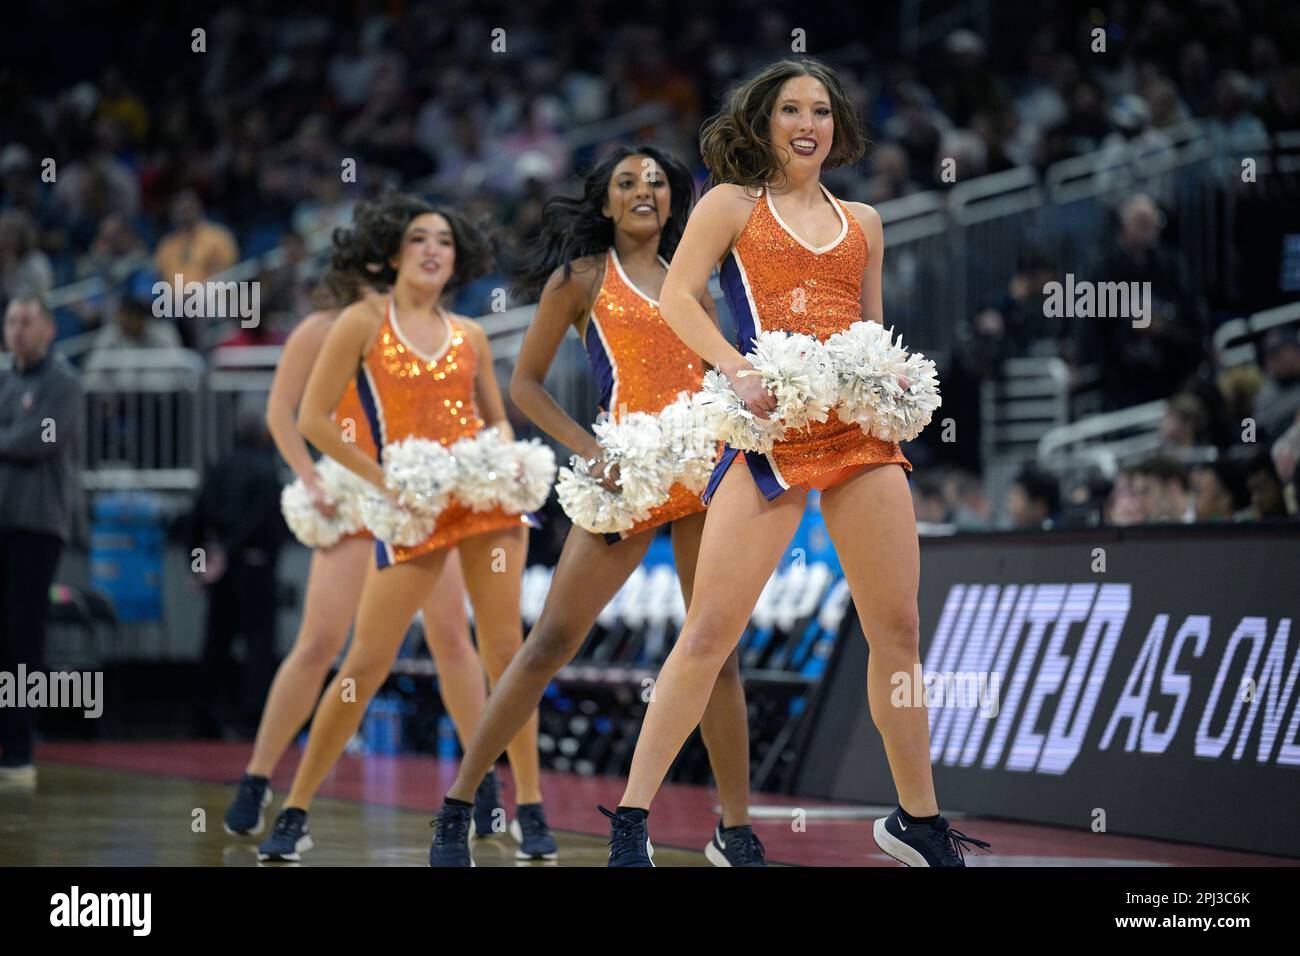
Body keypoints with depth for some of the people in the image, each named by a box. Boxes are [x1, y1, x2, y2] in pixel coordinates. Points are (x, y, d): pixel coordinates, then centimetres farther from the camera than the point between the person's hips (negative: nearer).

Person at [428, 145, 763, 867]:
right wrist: (590, 451, -8)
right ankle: (457, 804, 2)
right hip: (628, 476, -4)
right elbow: (525, 384, 4)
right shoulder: (580, 278, 7)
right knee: (551, 643, -6)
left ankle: (735, 833, 8)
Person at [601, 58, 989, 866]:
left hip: (862, 430, 4)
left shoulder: (862, 222, 20)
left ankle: (918, 821, 17)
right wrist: (736, 368, -15)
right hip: (771, 430, -4)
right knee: (712, 630, -10)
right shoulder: (733, 203, 9)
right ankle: (632, 821, -5)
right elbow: (678, 295, -1)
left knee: (898, 629, 4)